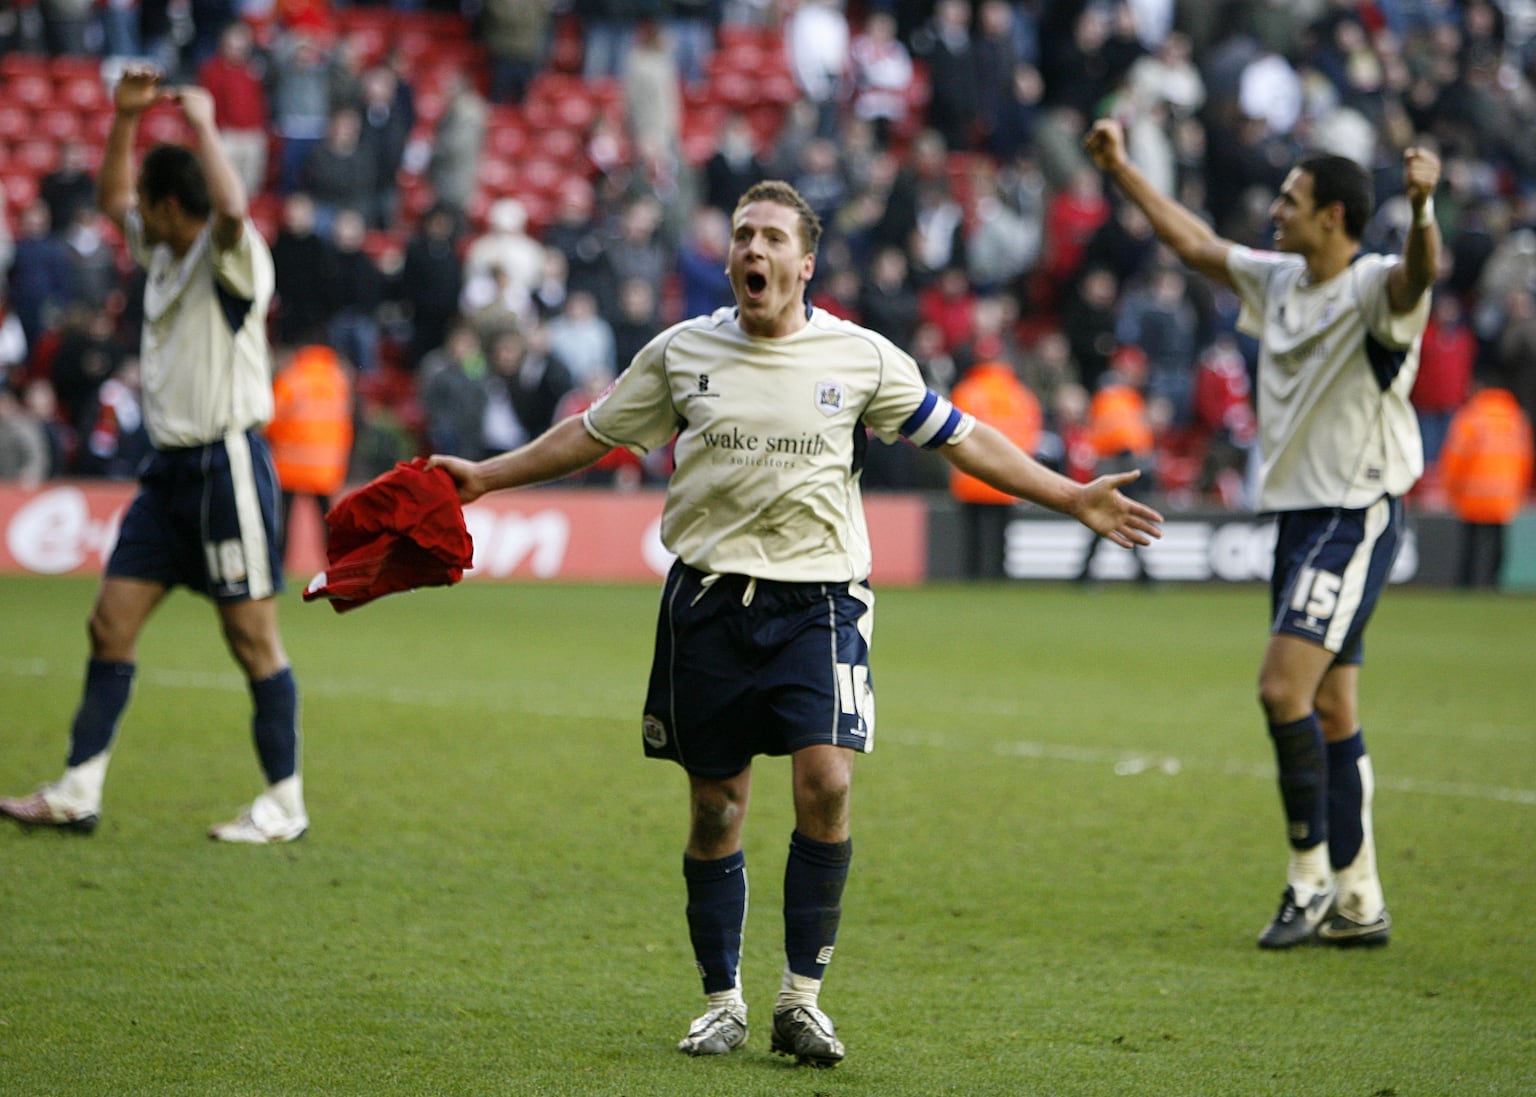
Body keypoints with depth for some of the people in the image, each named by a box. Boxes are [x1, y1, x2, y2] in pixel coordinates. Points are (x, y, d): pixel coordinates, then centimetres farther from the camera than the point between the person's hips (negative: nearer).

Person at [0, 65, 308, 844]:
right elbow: (110, 196, 28)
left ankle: (284, 806, 4)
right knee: (111, 623, 4)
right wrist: (126, 115, 13)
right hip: (169, 467, 9)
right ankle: (78, 794, 7)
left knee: (253, 638, -3)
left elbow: (231, 207, -35)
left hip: (228, 466, -9)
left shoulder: (231, 256, -12)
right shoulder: (163, 252, 14)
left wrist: (201, 122, -23)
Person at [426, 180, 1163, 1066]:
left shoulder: (862, 358, 2)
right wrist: (487, 476, 18)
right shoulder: (683, 351, 5)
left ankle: (803, 999, -5)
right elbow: (593, 434, 17)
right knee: (717, 807, 4)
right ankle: (723, 1003, 18)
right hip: (710, 597, 1)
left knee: (826, 782, -17)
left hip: (820, 600, -1)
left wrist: (1072, 498, 5)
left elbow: (959, 438, 8)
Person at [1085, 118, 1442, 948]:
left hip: (1355, 516, -8)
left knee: (1284, 687, -18)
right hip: (1299, 514, 8)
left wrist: (1422, 207, -57)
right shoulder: (1277, 280, 10)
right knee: (1329, 714, 9)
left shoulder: (1373, 288, -14)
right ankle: (1357, 904, 14)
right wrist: (1120, 170, 25)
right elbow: (1195, 242, 23)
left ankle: (1312, 879, -9)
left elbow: (1419, 273, -36)